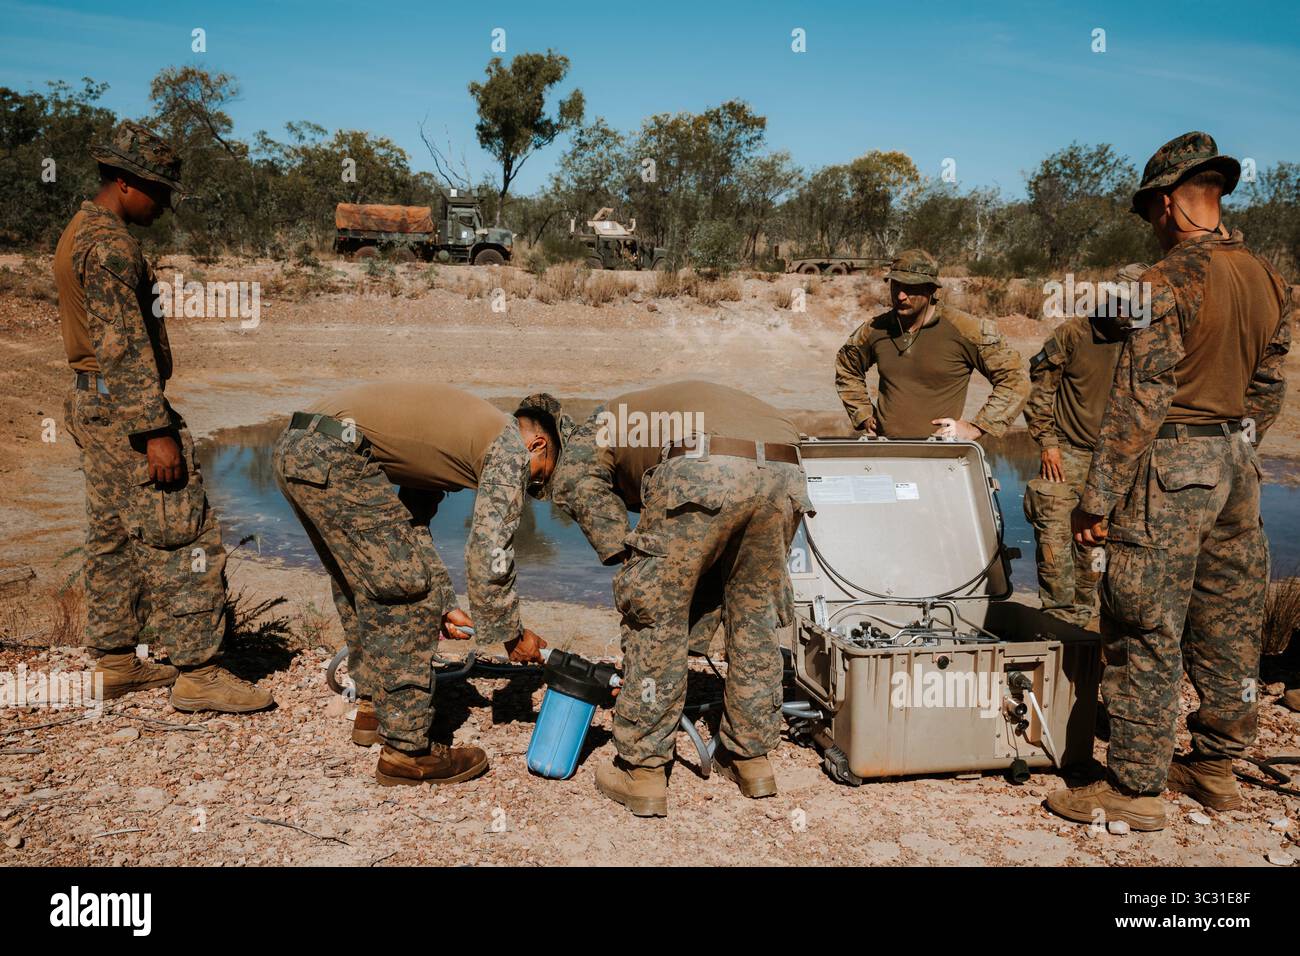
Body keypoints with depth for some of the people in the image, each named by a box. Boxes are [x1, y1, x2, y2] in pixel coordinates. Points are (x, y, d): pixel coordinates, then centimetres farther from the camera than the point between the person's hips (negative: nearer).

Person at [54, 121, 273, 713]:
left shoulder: (78, 234, 18)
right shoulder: (108, 243, -15)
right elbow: (124, 345, -22)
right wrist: (155, 430, -24)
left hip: (91, 402, 11)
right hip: (124, 405, -11)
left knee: (113, 537, 13)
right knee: (183, 535, -9)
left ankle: (117, 662, 21)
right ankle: (196, 671, -8)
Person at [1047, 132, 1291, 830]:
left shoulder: (1173, 281, -16)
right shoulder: (1267, 280, 8)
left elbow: (1139, 400, -19)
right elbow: (1269, 388, 15)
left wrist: (1098, 498, -16)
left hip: (1170, 466, -8)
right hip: (1236, 463, 8)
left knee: (1146, 634, -1)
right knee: (1228, 624, 15)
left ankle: (1134, 788, 8)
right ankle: (1214, 766, 29)